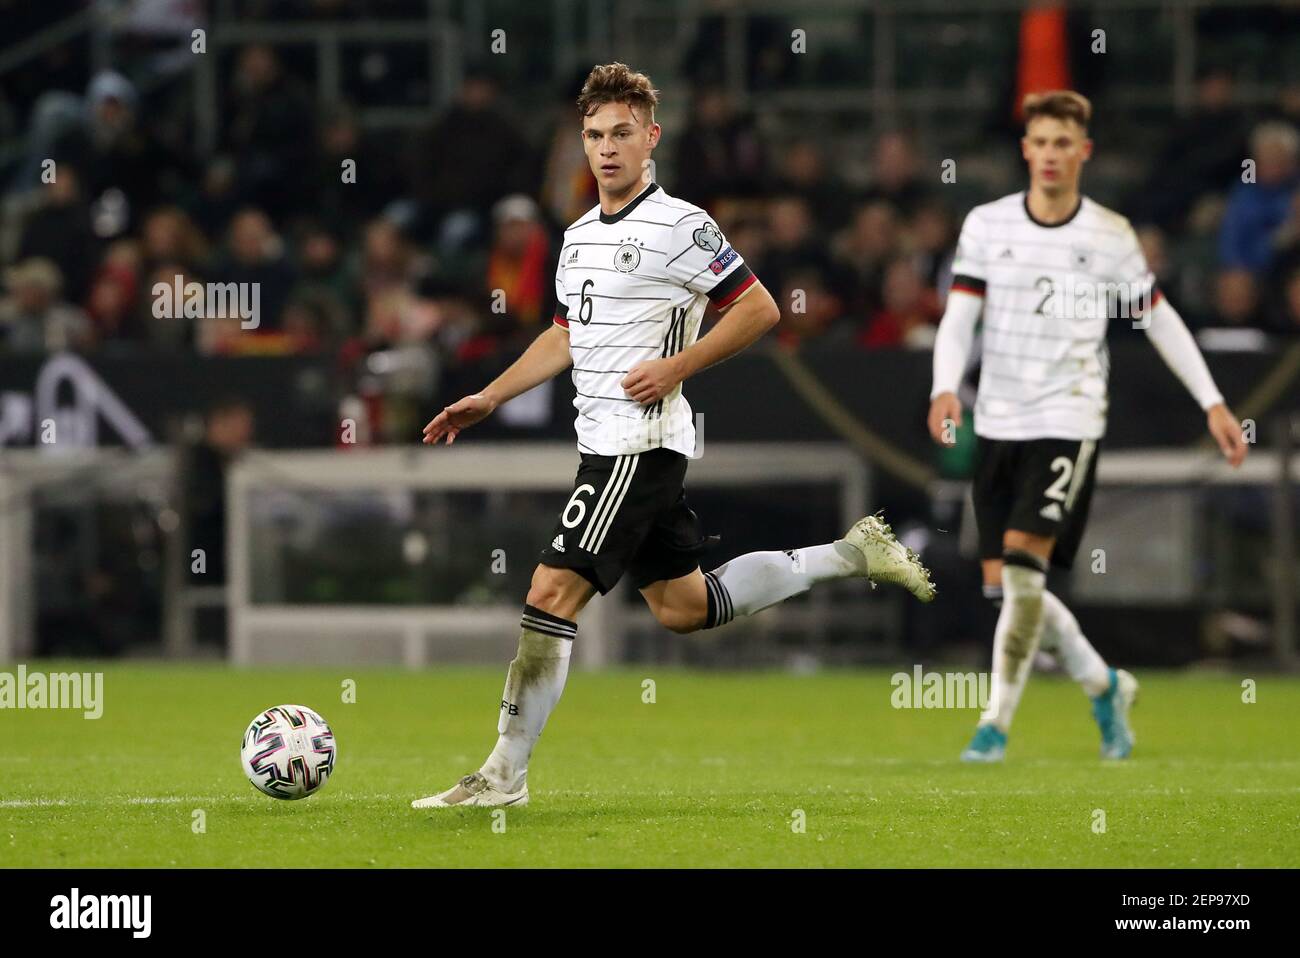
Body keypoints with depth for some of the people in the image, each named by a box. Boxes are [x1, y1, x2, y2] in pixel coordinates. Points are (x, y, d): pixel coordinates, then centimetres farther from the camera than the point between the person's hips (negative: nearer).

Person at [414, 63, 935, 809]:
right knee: (682, 607, 16)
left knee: (553, 593, -12)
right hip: (607, 443, 10)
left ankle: (506, 774, -9)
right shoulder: (580, 236, 15)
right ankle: (849, 557, 27)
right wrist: (487, 400, 18)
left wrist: (676, 368, -18)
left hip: (642, 445, -9)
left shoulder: (679, 226, -11)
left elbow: (760, 309, -11)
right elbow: (566, 336, 26)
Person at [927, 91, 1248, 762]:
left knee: (1022, 562, -19)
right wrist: (945, 387, -20)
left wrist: (1212, 403, 6)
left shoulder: (1110, 235, 0)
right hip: (997, 423, 3)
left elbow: (1158, 317, 9)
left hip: (1067, 422, -3)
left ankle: (997, 722, -10)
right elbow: (959, 316, -2)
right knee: (1002, 583, 3)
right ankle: (1103, 685, 25)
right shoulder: (987, 225, 3)